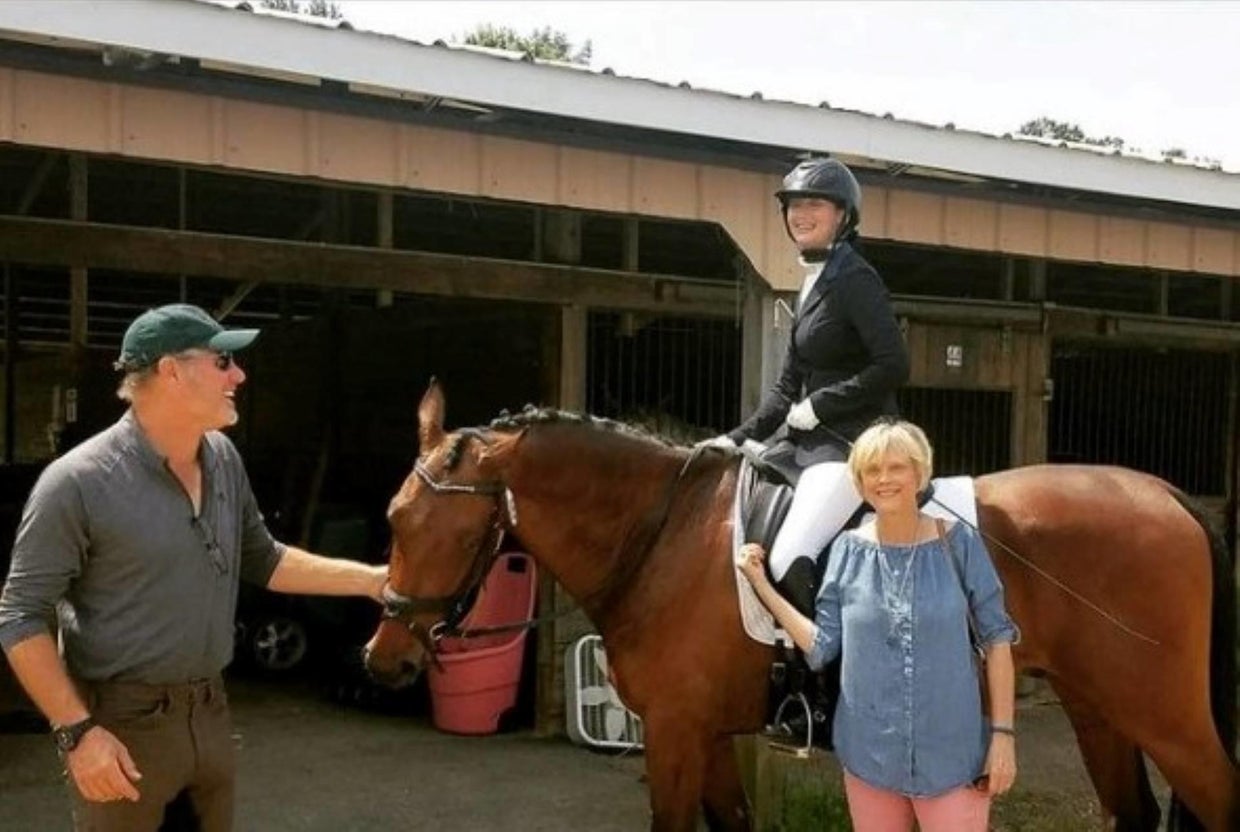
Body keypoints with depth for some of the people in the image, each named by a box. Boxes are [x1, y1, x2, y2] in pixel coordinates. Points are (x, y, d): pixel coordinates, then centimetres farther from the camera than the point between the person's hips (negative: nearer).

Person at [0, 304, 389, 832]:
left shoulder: (223, 458, 2)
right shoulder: (78, 482, -17)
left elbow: (262, 560, 15)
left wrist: (371, 580, 9)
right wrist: (77, 731, -19)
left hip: (210, 712, 6)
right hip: (123, 724, -6)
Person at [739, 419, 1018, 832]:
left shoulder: (958, 543, -7)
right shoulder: (848, 550, -1)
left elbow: (996, 639, -3)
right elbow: (821, 647, 0)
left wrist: (1003, 734, -7)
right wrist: (761, 584, -4)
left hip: (951, 753, -2)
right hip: (869, 751, 3)